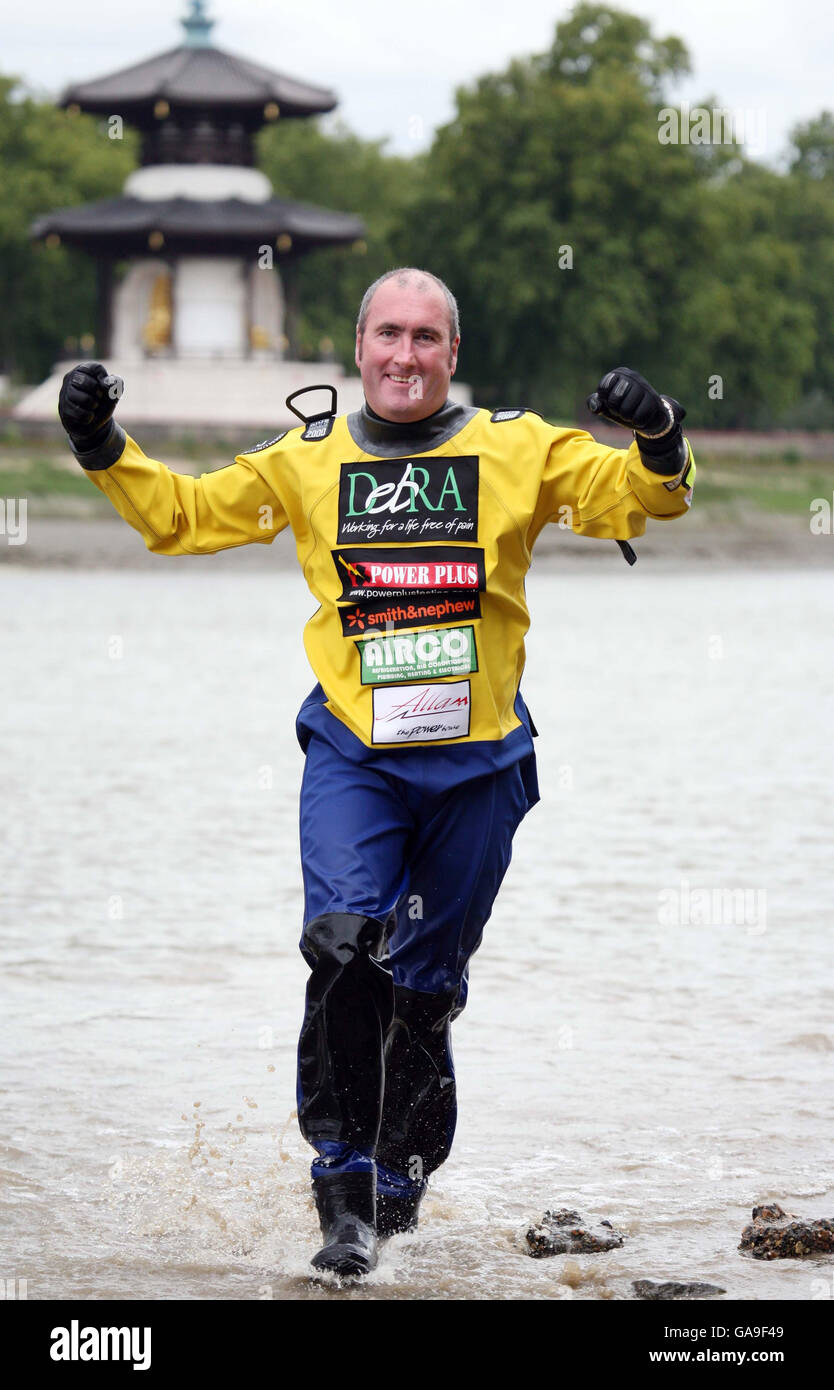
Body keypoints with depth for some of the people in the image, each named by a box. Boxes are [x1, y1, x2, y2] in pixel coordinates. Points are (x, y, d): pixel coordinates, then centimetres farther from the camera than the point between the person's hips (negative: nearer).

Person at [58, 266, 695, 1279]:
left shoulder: (522, 449, 4)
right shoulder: (308, 459, 8)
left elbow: (629, 496, -3)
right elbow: (183, 513, 15)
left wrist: (658, 447, -24)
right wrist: (105, 454, 1)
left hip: (478, 760, 0)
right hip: (352, 753, 0)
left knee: (427, 985, 10)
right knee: (345, 944, -23)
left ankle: (400, 1178, 30)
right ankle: (342, 1180, -14)